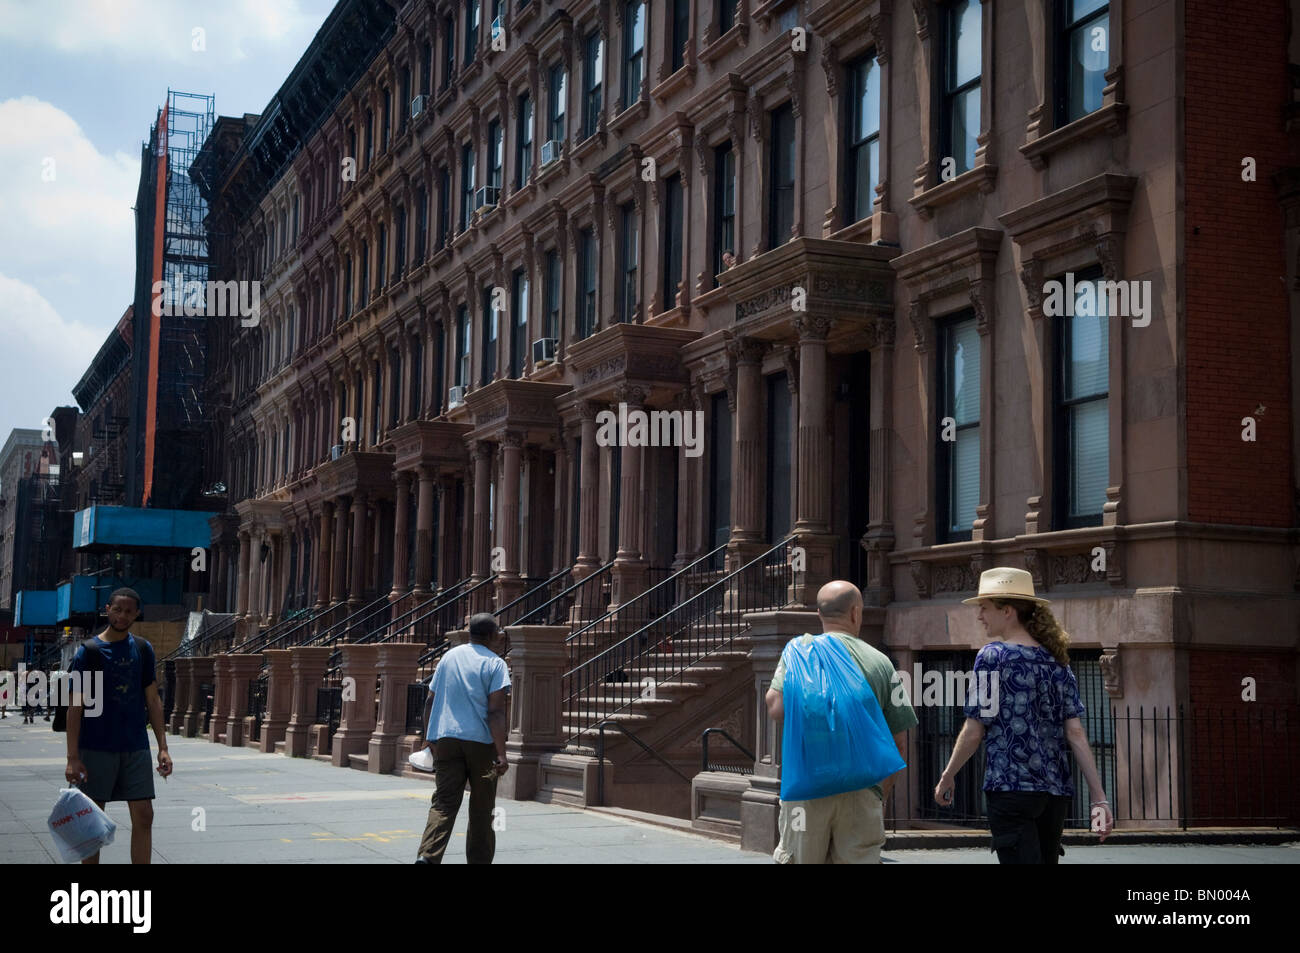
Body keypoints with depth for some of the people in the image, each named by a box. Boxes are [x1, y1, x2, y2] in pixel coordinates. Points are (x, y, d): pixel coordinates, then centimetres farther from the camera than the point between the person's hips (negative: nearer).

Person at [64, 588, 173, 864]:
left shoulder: (143, 650, 7)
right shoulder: (88, 652, -4)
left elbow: (153, 701, 10)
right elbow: (75, 708, -5)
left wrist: (163, 747, 4)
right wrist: (73, 758, -11)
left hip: (136, 748, 3)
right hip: (96, 748, -3)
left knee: (143, 816, -2)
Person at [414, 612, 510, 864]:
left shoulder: (449, 656, 13)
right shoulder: (494, 663, -4)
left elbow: (431, 701, 14)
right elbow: (495, 712, -13)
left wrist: (428, 738, 23)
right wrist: (501, 753, -17)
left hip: (445, 739, 4)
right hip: (481, 740, -4)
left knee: (443, 803, -3)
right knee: (481, 808, 10)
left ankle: (427, 856, -22)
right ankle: (479, 859, 16)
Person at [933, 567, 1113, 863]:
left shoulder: (992, 656, -5)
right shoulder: (1056, 661, 11)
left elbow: (973, 732, -7)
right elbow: (1075, 733, 4)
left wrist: (946, 778, 6)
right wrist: (1099, 797, 3)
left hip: (1011, 789, -6)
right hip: (1056, 793, 7)